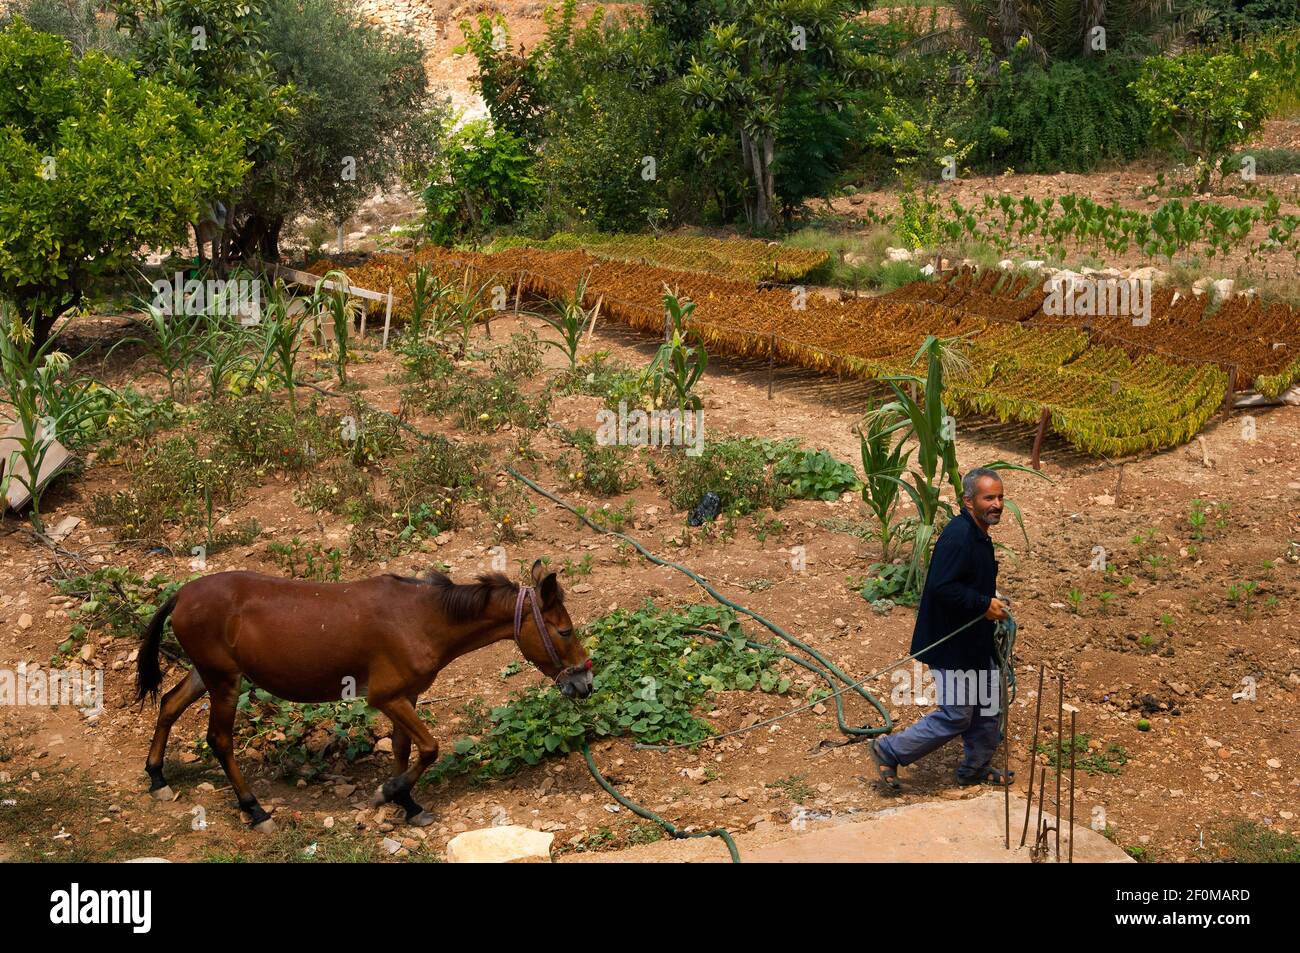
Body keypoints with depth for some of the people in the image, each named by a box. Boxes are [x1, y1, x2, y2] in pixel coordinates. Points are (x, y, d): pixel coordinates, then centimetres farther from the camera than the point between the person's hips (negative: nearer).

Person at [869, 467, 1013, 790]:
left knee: (988, 707, 19)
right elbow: (942, 588, -32)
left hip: (975, 642, 10)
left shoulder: (979, 536, 9)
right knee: (955, 716, -3)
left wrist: (992, 605, 10)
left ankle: (976, 768, 36)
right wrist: (984, 605, -24)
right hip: (951, 645, -10)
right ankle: (889, 751, 11)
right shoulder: (958, 536, -24)